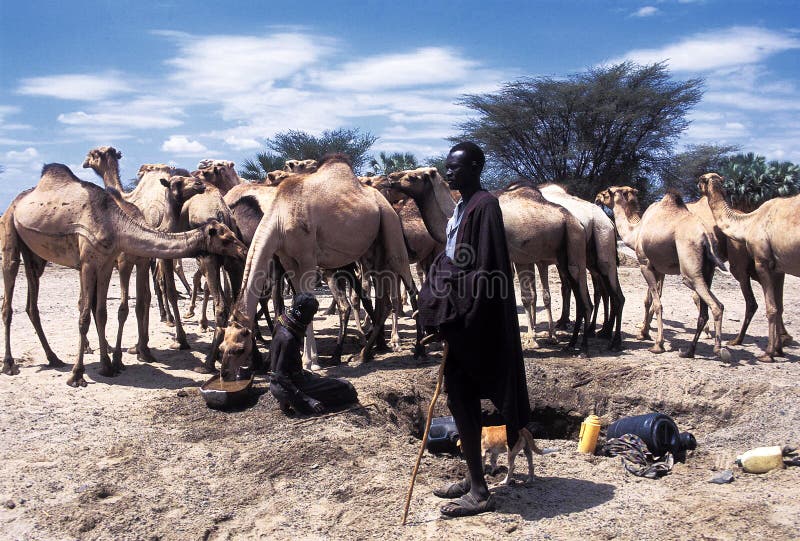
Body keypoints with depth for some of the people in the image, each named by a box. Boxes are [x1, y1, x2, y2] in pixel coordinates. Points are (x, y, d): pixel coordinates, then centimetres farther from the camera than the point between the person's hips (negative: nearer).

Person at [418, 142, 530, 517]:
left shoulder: (484, 205, -14)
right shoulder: (461, 207, 14)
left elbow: (485, 270, -20)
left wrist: (452, 315, -18)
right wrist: (439, 312, 11)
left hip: (474, 324, -9)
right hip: (457, 320, 9)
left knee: (462, 400, -4)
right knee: (462, 400, 14)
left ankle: (479, 493, 6)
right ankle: (473, 479, 26)